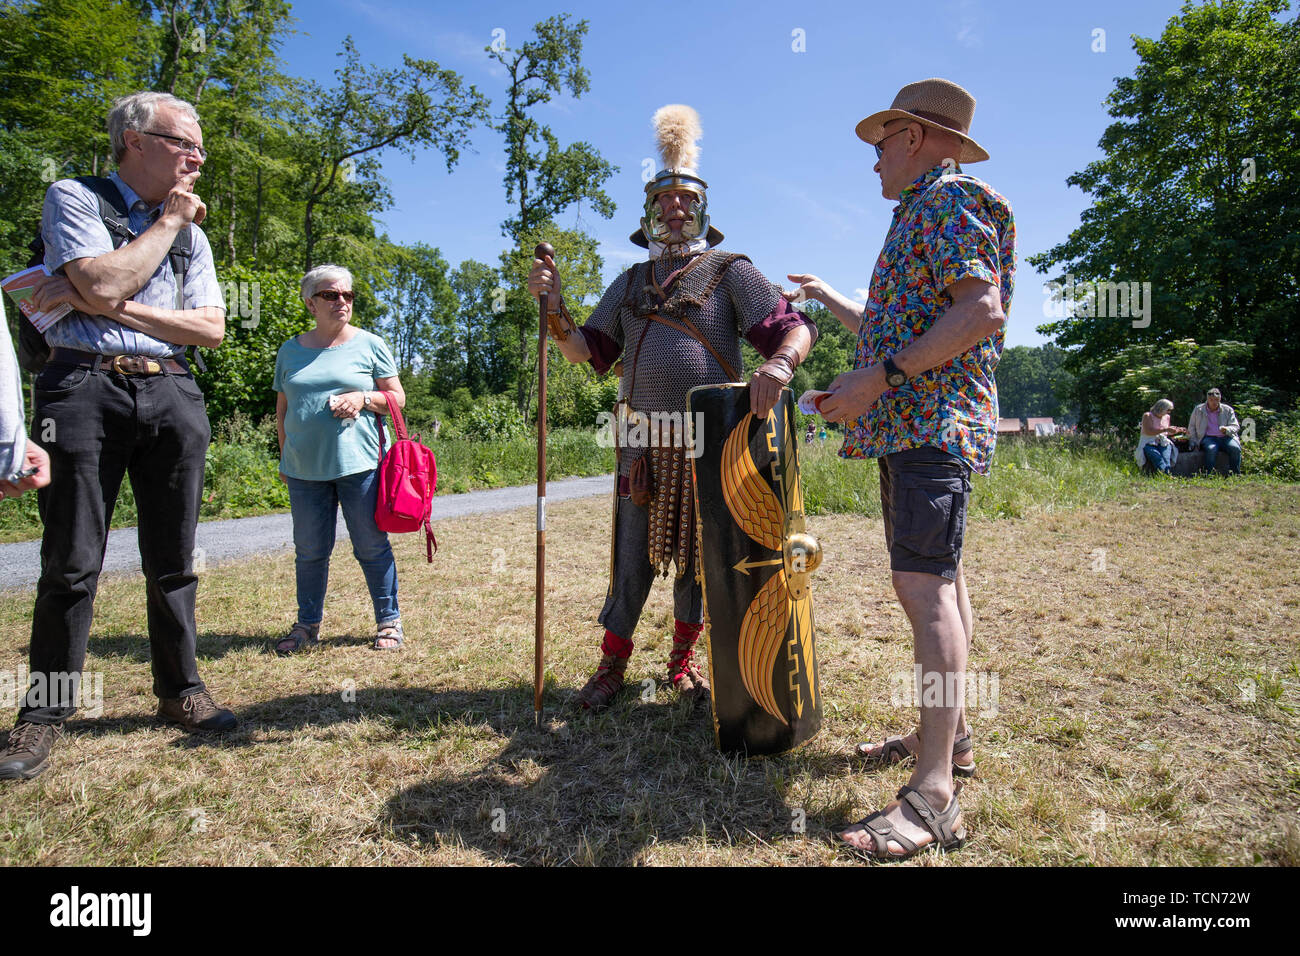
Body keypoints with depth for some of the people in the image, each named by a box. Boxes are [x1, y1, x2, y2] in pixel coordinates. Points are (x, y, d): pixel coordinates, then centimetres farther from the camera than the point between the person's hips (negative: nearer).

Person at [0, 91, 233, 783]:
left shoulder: (191, 232, 18)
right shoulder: (74, 198, 6)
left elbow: (212, 328, 6)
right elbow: (102, 284, -13)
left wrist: (115, 308, -6)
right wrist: (168, 220, -1)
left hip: (171, 394, 4)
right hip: (86, 388, -4)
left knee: (173, 560, 7)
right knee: (72, 562, -3)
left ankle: (180, 690, 19)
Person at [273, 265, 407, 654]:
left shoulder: (369, 345, 5)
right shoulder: (291, 350, 14)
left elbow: (397, 398, 6)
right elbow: (282, 410, 20)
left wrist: (364, 398, -13)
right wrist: (284, 457, 16)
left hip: (359, 462, -3)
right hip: (304, 468, 3)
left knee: (372, 547, 1)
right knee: (309, 551, 10)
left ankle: (389, 622, 13)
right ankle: (308, 625, 24)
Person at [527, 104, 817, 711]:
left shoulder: (729, 272, 3)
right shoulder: (631, 284, 16)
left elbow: (793, 329, -8)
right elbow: (588, 352, 12)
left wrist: (779, 363, -31)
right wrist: (554, 307, -6)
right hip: (644, 443, 2)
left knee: (696, 558, 8)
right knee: (632, 558, 5)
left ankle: (683, 663, 26)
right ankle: (612, 666, 20)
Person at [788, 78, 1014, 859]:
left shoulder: (950, 200, -5)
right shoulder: (923, 216, 26)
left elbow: (983, 308, -19)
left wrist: (880, 376, -22)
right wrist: (828, 298, 45)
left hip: (931, 420, -11)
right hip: (918, 423, 11)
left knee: (926, 587, -17)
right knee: (939, 581, 13)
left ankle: (935, 794, -15)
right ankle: (951, 735, 24)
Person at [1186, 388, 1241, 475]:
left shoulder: (1228, 410, 13)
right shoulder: (1198, 410, 12)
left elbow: (1236, 426, 7)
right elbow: (1191, 428, 15)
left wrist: (1227, 429, -17)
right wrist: (1193, 442, 2)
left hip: (1226, 437, 1)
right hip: (1208, 437, -1)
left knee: (1235, 449, -31)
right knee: (1211, 449, -36)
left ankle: (1236, 475, -23)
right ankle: (1207, 475, -37)